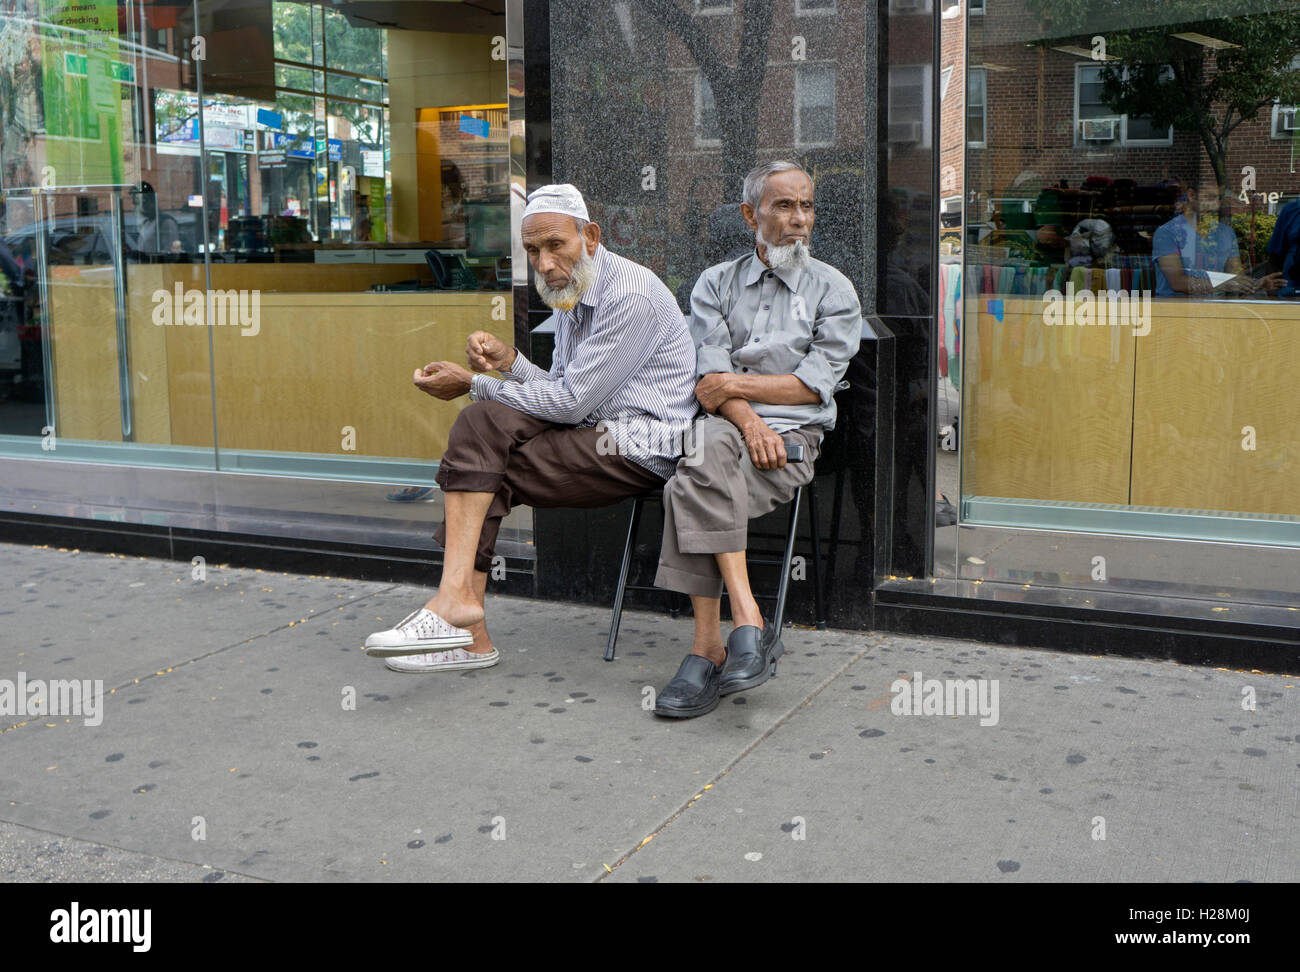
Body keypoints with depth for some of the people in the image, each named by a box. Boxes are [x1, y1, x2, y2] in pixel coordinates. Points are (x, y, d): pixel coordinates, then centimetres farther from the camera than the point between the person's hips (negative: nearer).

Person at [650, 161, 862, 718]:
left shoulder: (833, 291, 12)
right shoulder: (716, 283, 16)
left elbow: (815, 384, 0)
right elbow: (709, 382, 2)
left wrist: (736, 384, -4)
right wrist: (750, 423, -16)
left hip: (794, 434, -2)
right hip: (724, 424, 2)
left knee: (691, 487, -31)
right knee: (710, 447, -36)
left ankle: (708, 648, -29)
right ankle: (747, 625, -38)